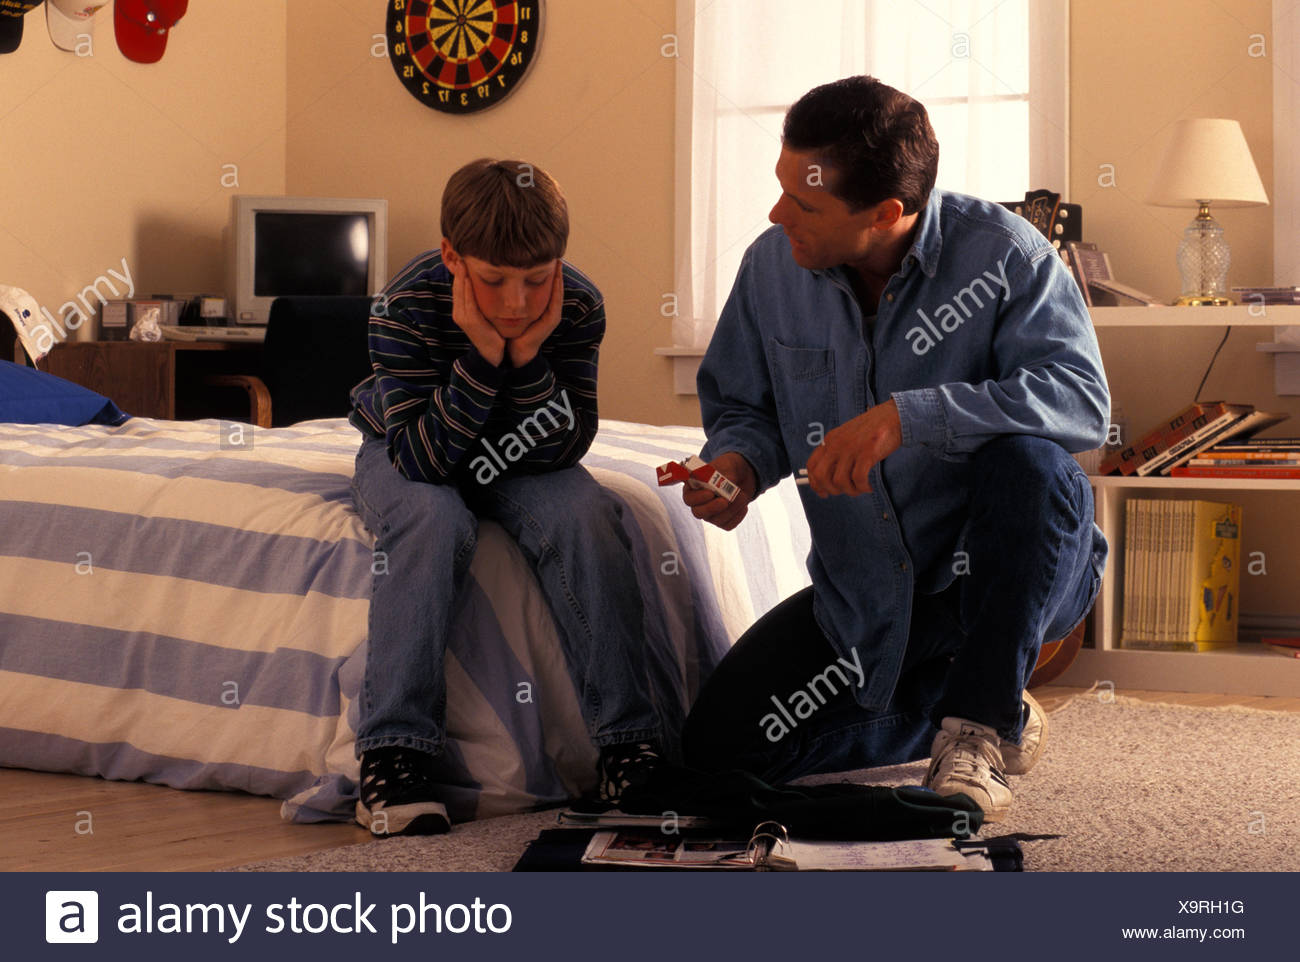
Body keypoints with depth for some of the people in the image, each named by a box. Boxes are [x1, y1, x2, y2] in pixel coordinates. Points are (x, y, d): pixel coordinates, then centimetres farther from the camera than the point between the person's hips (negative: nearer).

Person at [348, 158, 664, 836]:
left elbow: (561, 450, -23)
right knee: (432, 520, -35)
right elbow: (422, 458, -34)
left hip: (513, 458, 2)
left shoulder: (579, 306, -22)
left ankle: (628, 741, -21)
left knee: (586, 516, -27)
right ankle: (392, 754, -33)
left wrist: (528, 357, -36)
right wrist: (481, 355, -42)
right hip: (407, 456, -2)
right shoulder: (407, 306, -29)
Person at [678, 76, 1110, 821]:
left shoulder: (1003, 255, -18)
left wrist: (907, 416, -38)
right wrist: (739, 462, -15)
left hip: (1009, 567, -5)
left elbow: (1083, 401, -31)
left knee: (1029, 463, -37)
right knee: (718, 748, -6)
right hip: (863, 595, 5)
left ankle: (987, 717, -18)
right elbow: (741, 403, 10)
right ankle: (975, 702, 11)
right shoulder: (773, 267, -5)